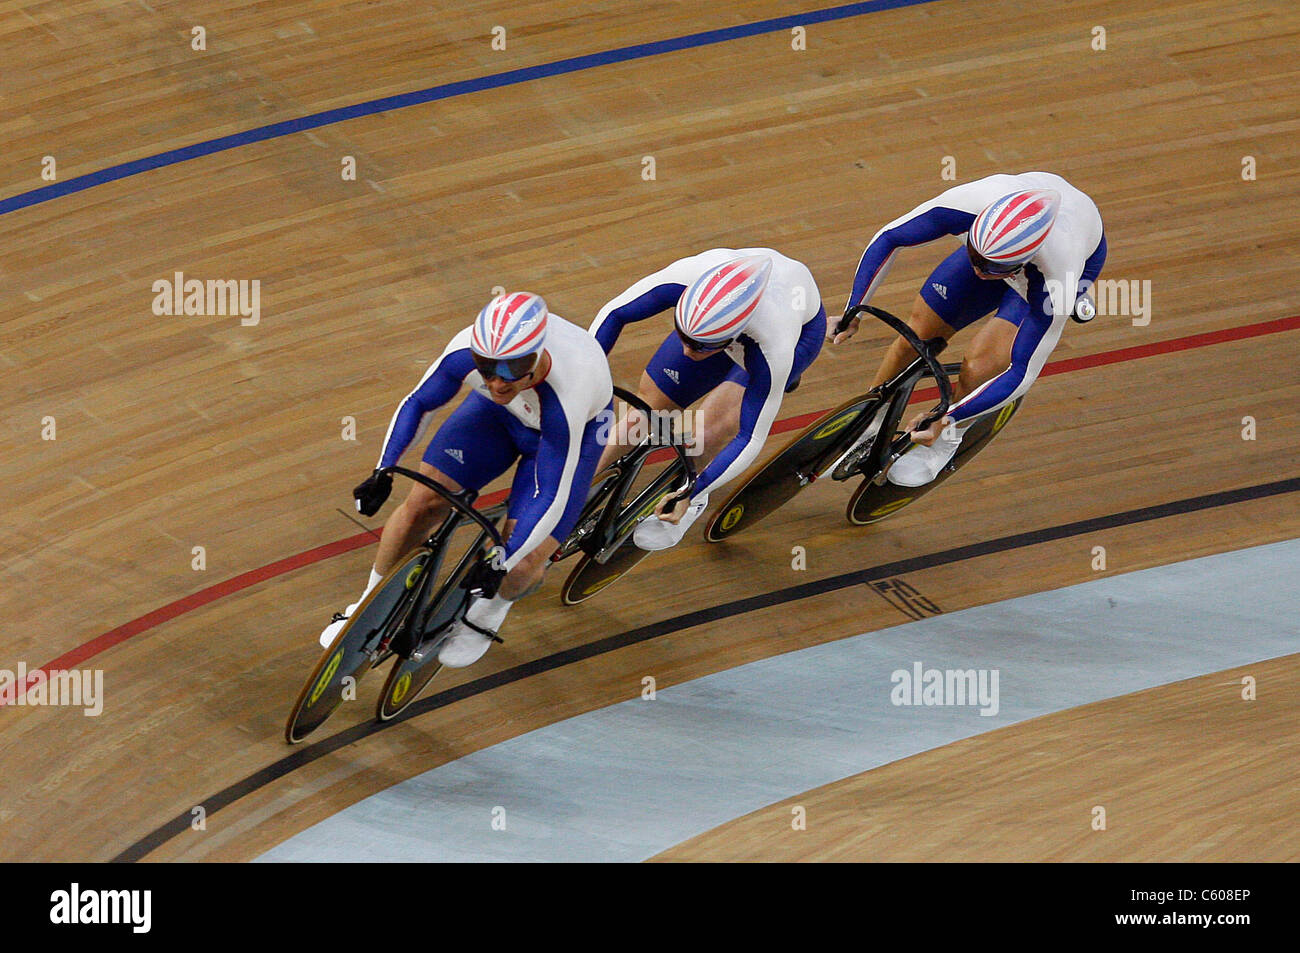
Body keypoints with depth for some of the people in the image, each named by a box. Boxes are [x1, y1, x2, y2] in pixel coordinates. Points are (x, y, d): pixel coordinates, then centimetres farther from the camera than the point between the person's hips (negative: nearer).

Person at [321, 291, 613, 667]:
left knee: (522, 568, -14)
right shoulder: (467, 350, -34)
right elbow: (418, 402, -11)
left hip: (577, 425, -4)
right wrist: (383, 472, -16)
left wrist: (502, 565, -36)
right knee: (422, 503, -5)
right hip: (498, 413, 4)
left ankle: (489, 611, 22)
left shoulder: (564, 398, -44)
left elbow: (552, 498, -35)